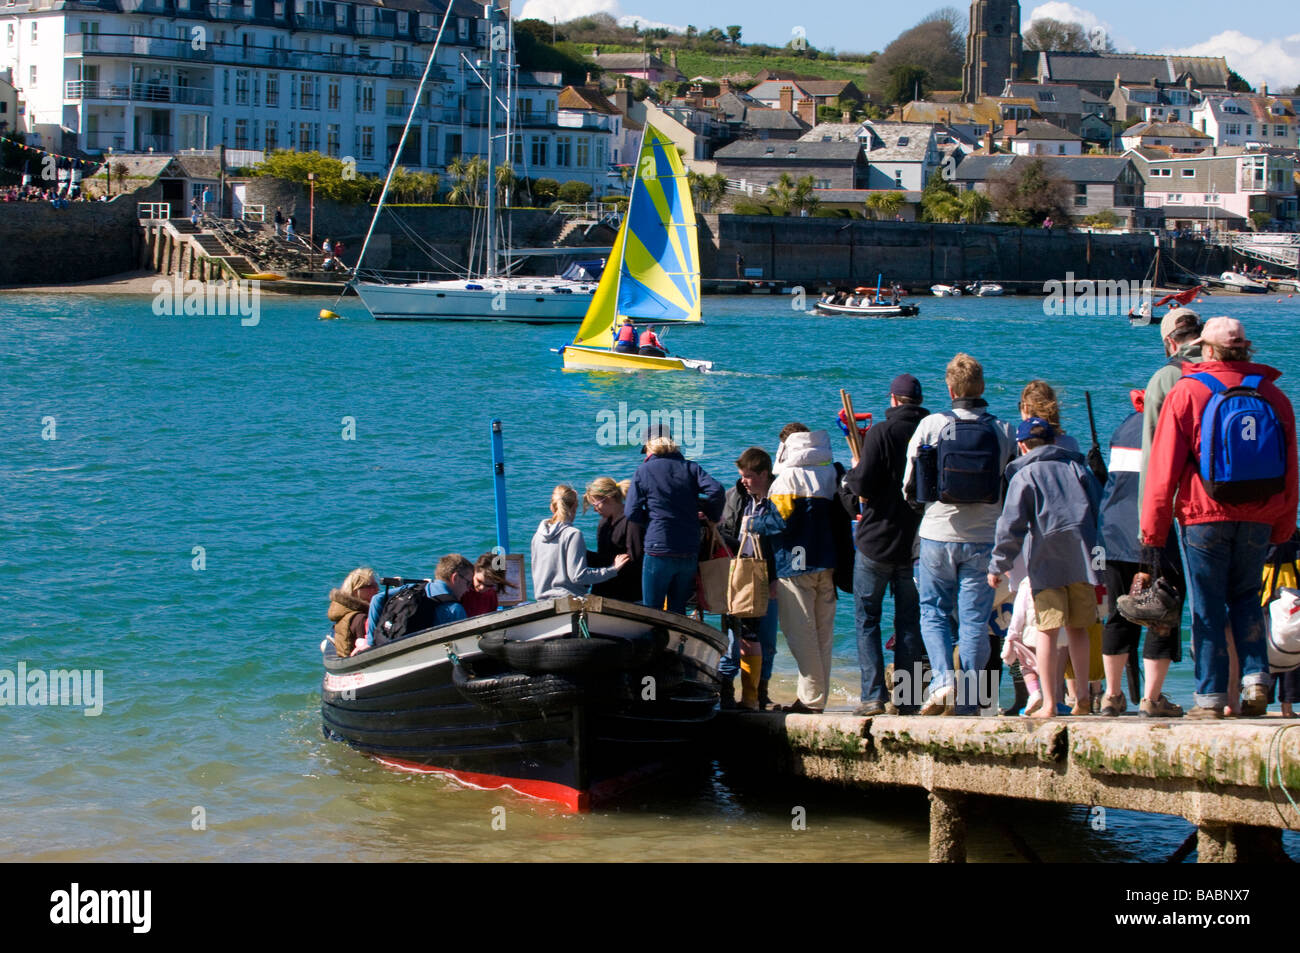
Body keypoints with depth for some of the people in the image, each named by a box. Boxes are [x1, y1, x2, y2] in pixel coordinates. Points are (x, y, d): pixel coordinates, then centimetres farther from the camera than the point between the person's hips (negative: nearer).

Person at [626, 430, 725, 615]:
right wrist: (712, 517, 10)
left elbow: (632, 512, -3)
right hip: (690, 554, 3)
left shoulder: (643, 471, 1)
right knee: (679, 609, 14)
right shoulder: (690, 467, 7)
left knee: (652, 610, 4)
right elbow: (716, 491, -7)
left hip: (659, 551, -3)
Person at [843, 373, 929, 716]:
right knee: (909, 620, 10)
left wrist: (852, 473, 4)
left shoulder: (881, 433, -12)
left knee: (866, 618, 5)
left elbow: (863, 485, -17)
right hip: (917, 542, 4)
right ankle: (908, 697, 8)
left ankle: (874, 694, -4)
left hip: (877, 539, -4)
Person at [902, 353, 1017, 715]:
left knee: (933, 611, 12)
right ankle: (967, 700, 3)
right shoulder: (1003, 431, -1)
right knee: (975, 619, 6)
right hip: (984, 538, 1)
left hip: (938, 534, -1)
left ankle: (942, 680, -8)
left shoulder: (930, 426, -5)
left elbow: (909, 486, 0)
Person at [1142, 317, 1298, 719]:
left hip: (1205, 517, -3)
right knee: (1246, 598, 18)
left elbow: (1164, 467, -5)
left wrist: (1153, 526, 0)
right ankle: (1255, 678, 2)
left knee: (1207, 606, 4)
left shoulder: (1186, 393, -4)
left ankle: (1211, 696, 3)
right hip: (1259, 520, 3)